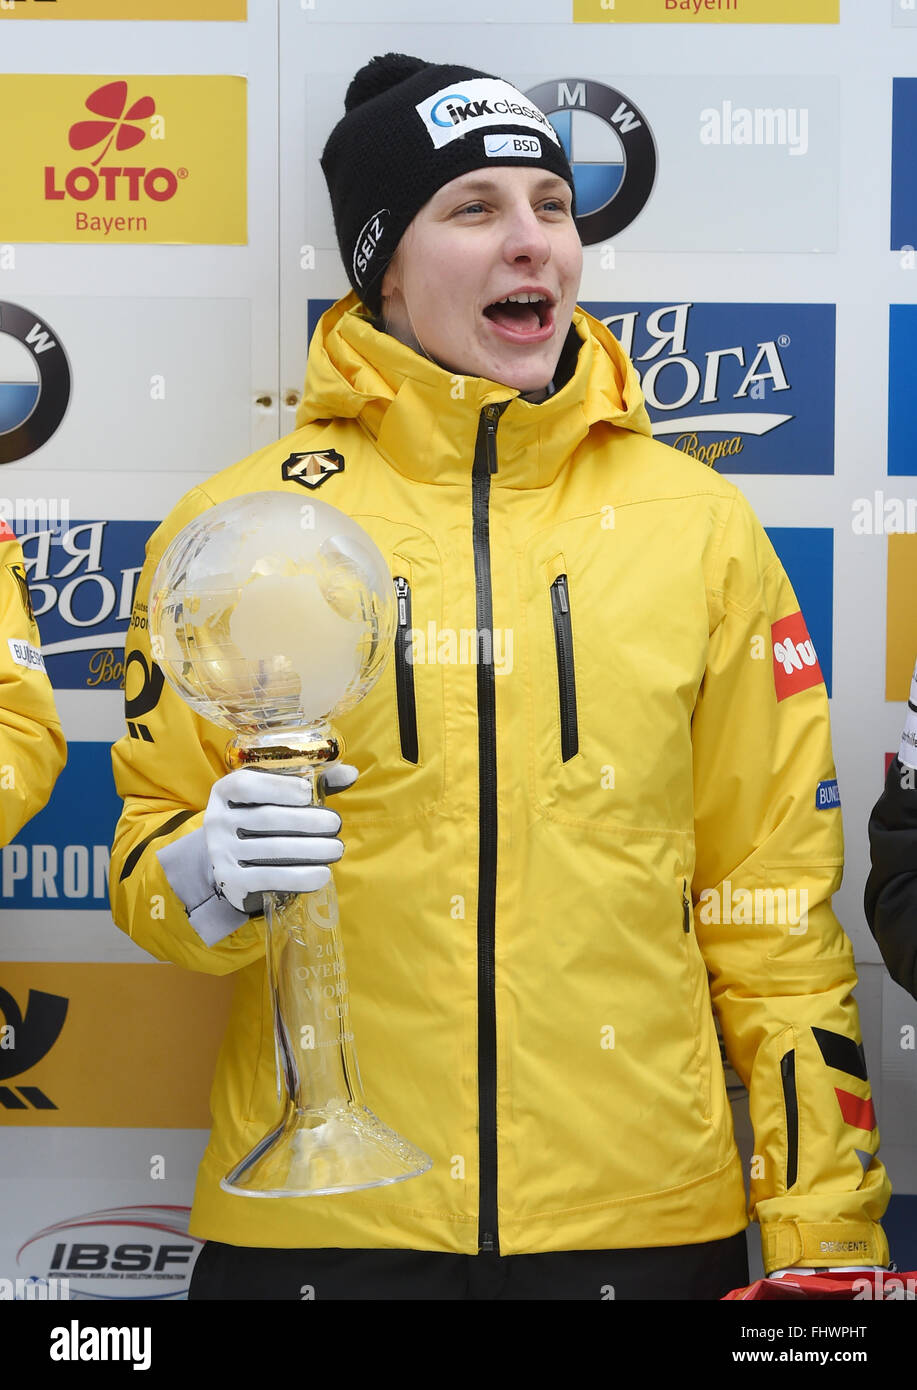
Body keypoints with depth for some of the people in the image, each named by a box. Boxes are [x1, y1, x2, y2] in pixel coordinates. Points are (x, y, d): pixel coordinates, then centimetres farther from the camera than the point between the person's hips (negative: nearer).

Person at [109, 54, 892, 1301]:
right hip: (314, 1220, -1)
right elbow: (152, 858, 6)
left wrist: (824, 1235, 1)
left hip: (647, 1221, 1)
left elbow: (773, 899, 4)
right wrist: (208, 877, -18)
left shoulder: (697, 522, 2)